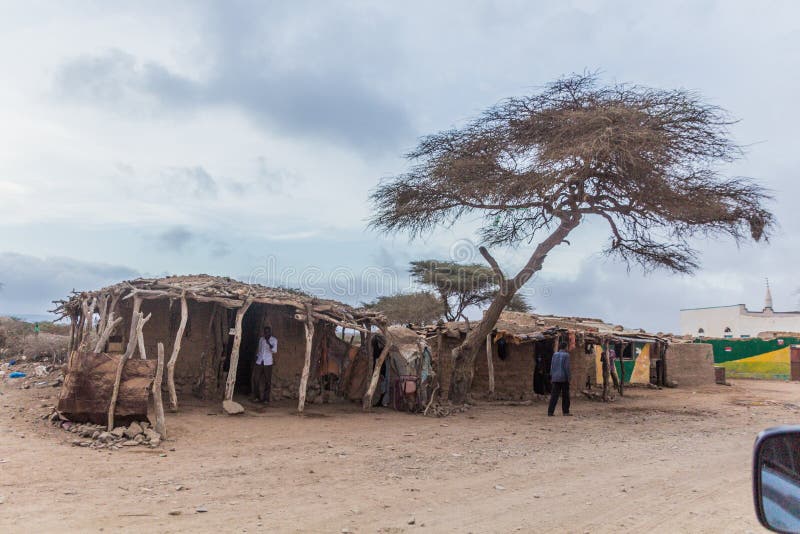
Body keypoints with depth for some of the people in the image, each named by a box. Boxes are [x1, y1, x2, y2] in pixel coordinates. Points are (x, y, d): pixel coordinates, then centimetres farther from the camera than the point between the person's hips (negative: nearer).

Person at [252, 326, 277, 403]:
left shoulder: (274, 340, -1)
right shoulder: (261, 339, 10)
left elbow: (274, 351, -14)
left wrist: (268, 343, -24)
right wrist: (257, 356, 8)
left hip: (268, 363, -3)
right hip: (259, 362, 3)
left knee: (267, 381, 0)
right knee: (256, 379, -2)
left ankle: (266, 398, 9)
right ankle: (257, 397, 9)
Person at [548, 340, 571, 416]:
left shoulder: (555, 355, 8)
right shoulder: (566, 355, -6)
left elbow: (552, 367, 8)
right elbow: (567, 367, -11)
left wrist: (551, 377, 13)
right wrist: (568, 378, -7)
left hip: (555, 378, 4)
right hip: (564, 378, -4)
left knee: (554, 395, 2)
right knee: (565, 395, 8)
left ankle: (550, 411, -5)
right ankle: (565, 411, 12)